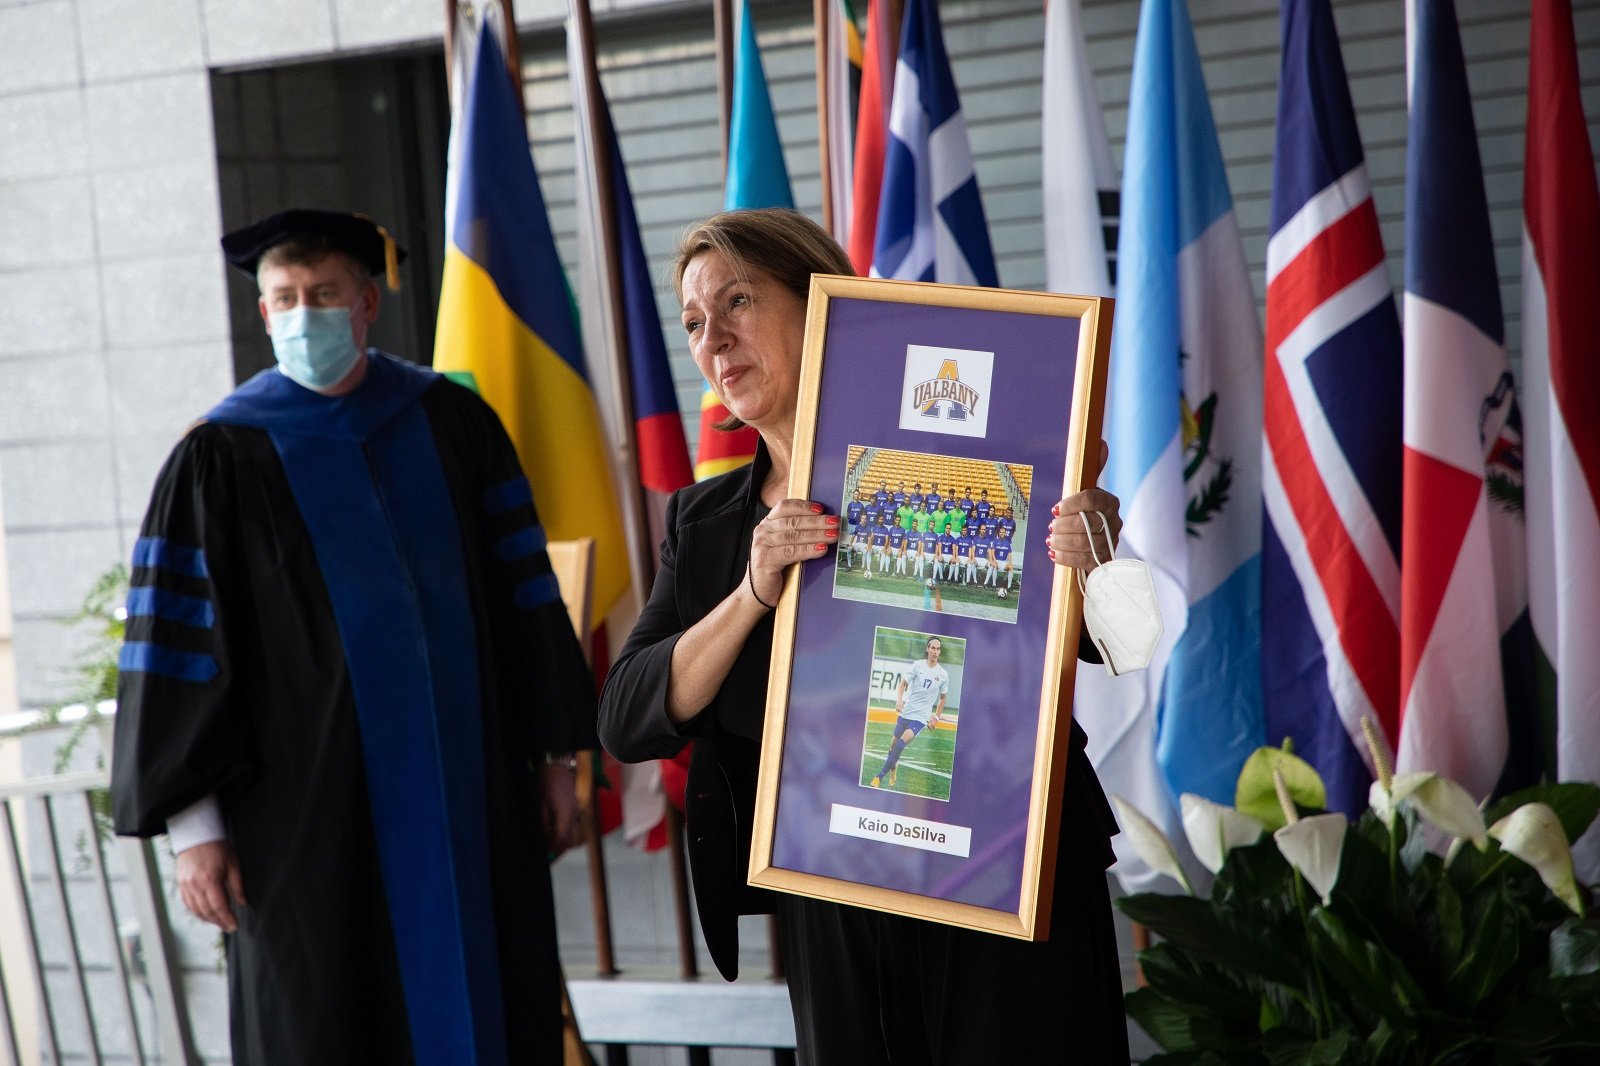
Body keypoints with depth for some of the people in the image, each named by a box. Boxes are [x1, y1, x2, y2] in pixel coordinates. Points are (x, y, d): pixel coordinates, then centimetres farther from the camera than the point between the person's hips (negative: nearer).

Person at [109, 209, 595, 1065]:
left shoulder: (452, 423, 6)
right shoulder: (221, 458, -3)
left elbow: (522, 590, 11)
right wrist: (193, 825, -8)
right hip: (311, 815, -3)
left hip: (472, 793, 3)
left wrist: (555, 752, 9)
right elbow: (177, 645, -4)